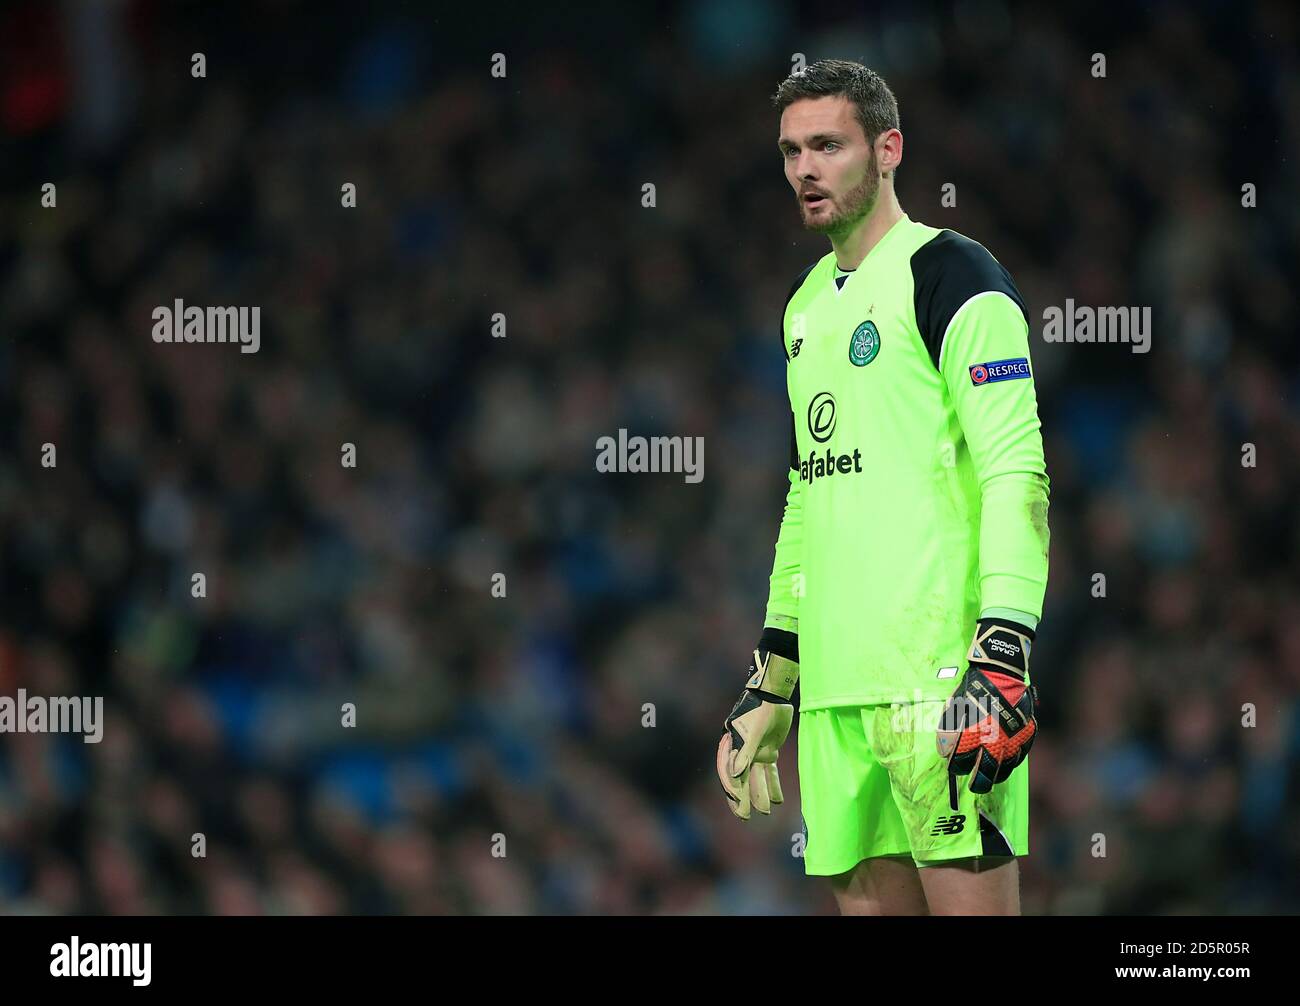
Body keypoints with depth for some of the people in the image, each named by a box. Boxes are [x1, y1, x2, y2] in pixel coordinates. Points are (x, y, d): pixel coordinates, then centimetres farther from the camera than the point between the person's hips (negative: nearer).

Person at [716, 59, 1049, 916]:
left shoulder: (950, 275, -4)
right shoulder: (808, 305, 21)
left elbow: (1016, 477, -12)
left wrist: (1002, 660, -21)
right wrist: (772, 674, 24)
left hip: (939, 675, -8)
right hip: (832, 684, 8)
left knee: (968, 901, -11)